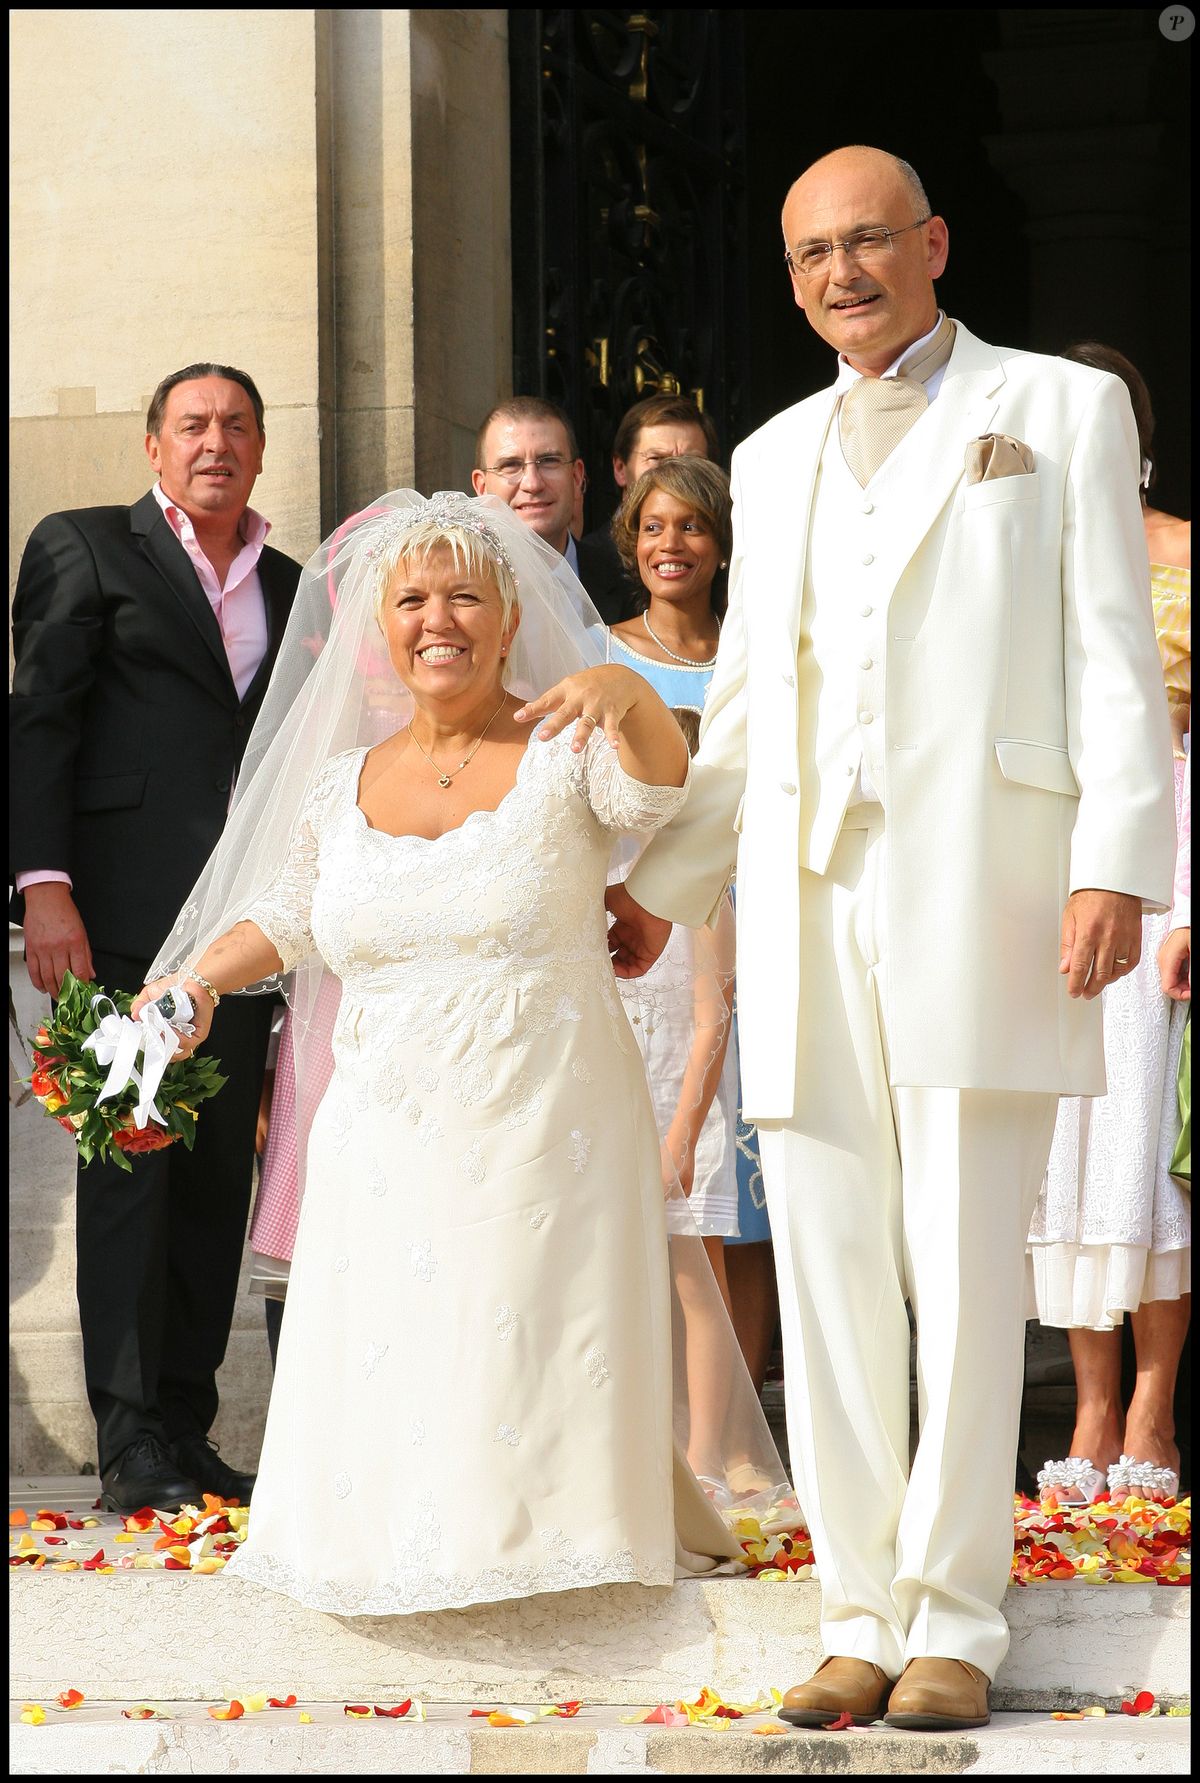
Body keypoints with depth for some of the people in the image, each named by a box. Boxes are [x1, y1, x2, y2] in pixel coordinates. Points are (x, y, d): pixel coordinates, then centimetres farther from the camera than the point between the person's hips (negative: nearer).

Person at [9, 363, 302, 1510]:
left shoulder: (287, 587, 19)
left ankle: (185, 1433, 10)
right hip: (123, 913, -5)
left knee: (216, 1179, 5)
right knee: (130, 1163, -7)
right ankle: (130, 1444, -6)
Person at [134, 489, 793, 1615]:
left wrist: (627, 691, -45)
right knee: (383, 1366, 0)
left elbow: (657, 786, -25)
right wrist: (198, 980, 4)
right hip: (384, 1136, 4)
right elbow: (284, 917, 22)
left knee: (532, 1357, -6)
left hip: (543, 1132, -4)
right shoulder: (343, 785, 10)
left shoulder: (563, 755, -4)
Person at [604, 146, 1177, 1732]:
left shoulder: (1062, 411, 9)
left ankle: (955, 1623, 0)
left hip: (982, 892, -4)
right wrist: (658, 890, 25)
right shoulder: (774, 458, 22)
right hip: (808, 906, 4)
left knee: (964, 1274, -7)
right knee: (826, 1274, 2)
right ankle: (861, 1619, 8)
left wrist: (1117, 868, -9)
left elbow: (1114, 661, 2)